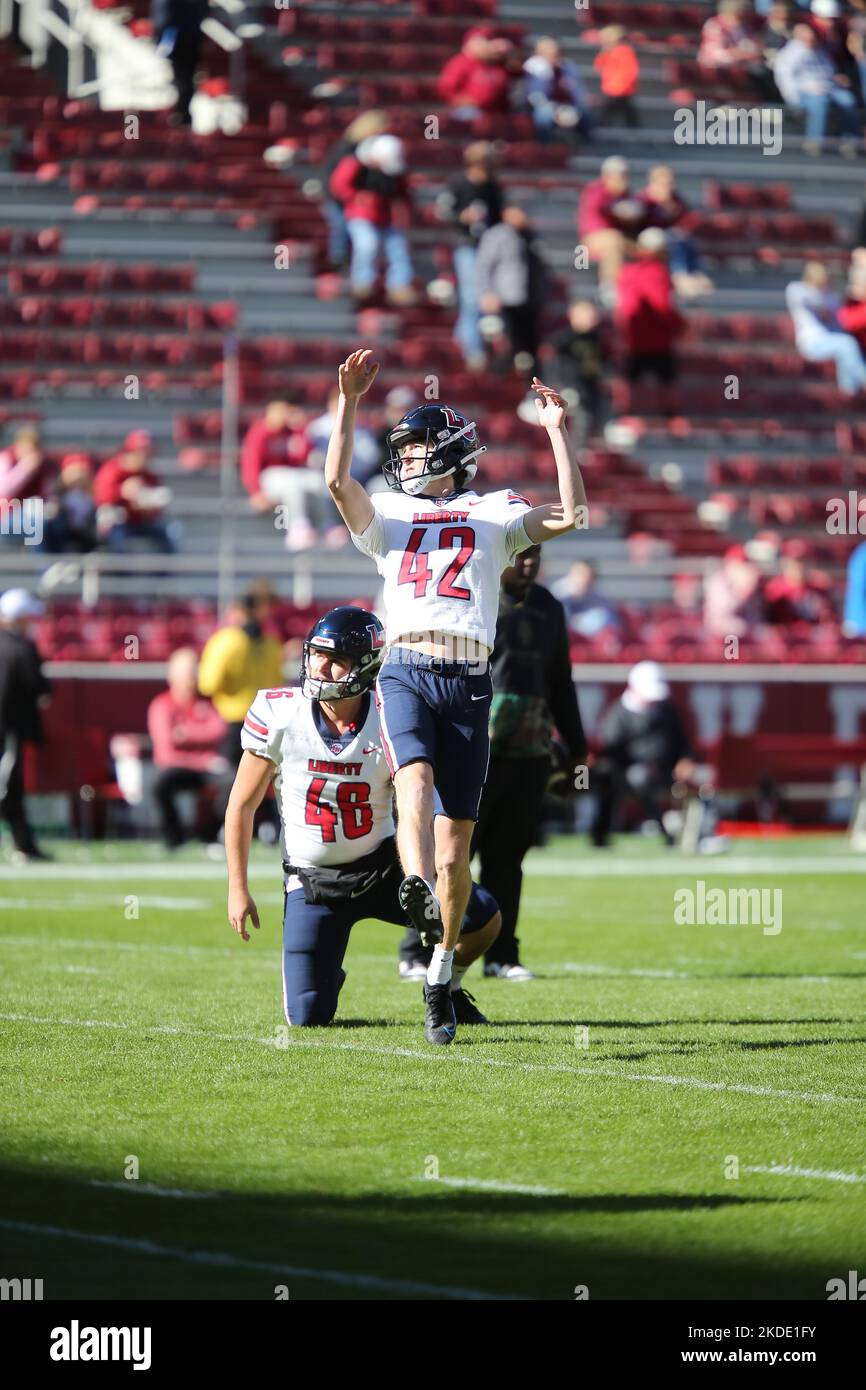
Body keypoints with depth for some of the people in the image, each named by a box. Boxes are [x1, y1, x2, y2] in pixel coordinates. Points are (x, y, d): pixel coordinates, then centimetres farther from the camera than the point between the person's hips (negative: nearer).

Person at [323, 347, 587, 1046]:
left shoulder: (494, 513, 20)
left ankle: (441, 973, 12)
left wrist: (558, 432, 5)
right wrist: (349, 402, -4)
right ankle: (417, 888, -55)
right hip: (405, 670, 0)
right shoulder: (387, 514, 21)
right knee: (415, 778, -31)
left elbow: (571, 515, 7)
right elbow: (337, 480, 2)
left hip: (468, 680, 0)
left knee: (457, 842, 1)